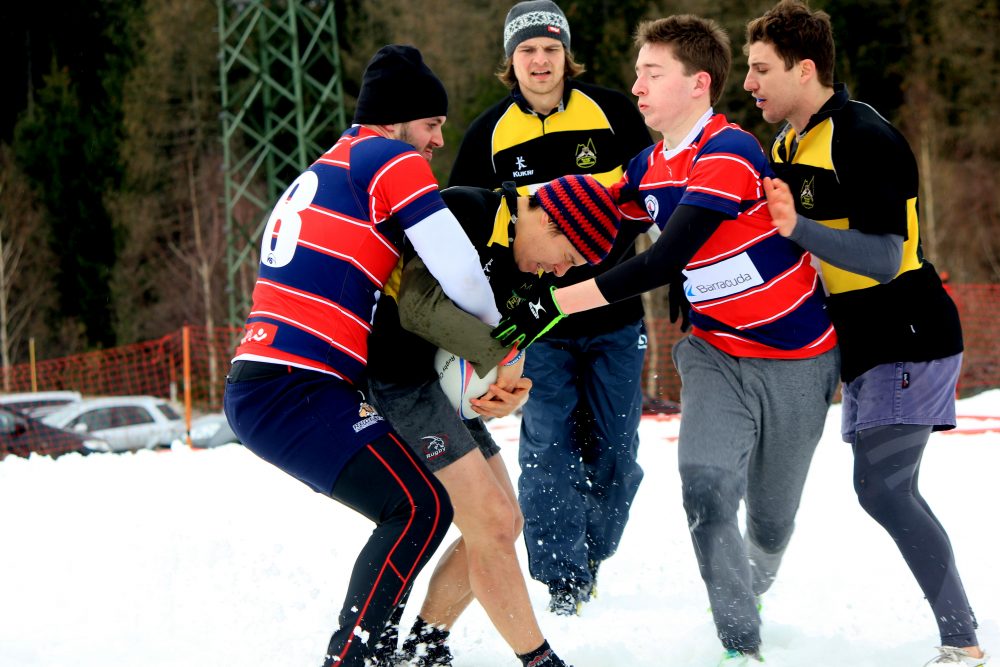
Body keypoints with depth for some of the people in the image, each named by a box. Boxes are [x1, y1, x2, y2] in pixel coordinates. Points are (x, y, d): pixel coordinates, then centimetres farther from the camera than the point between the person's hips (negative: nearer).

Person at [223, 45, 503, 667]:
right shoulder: (390, 160, -2)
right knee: (422, 508, -12)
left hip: (255, 388, 10)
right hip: (295, 389, -10)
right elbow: (459, 272, -10)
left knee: (405, 503, 20)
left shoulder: (321, 174, 28)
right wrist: (494, 332, 10)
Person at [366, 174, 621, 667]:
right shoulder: (463, 212, -19)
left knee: (502, 525, 13)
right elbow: (419, 305, -27)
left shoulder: (532, 268, 10)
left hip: (448, 390, 10)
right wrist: (500, 356, -20)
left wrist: (509, 389, -11)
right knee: (493, 523, -13)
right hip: (399, 381, -10)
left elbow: (512, 347, 13)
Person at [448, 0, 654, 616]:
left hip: (614, 316, 1)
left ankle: (592, 551, 26)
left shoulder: (613, 113, -1)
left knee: (616, 448, 5)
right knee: (549, 447, -8)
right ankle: (562, 576, -1)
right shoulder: (490, 134, 1)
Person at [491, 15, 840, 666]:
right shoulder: (649, 167, 0)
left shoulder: (729, 154, -26)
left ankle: (754, 587, 44)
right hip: (717, 351, 5)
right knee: (706, 485, -18)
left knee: (770, 515, 10)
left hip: (794, 359, -5)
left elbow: (663, 263, -33)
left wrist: (553, 306, -34)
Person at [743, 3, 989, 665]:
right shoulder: (790, 146, 11)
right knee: (891, 491, 10)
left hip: (909, 338, -10)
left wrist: (796, 226, -37)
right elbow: (776, 238, 24)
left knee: (882, 487, -16)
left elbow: (884, 259, -28)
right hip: (864, 344, 10)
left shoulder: (864, 139, -19)